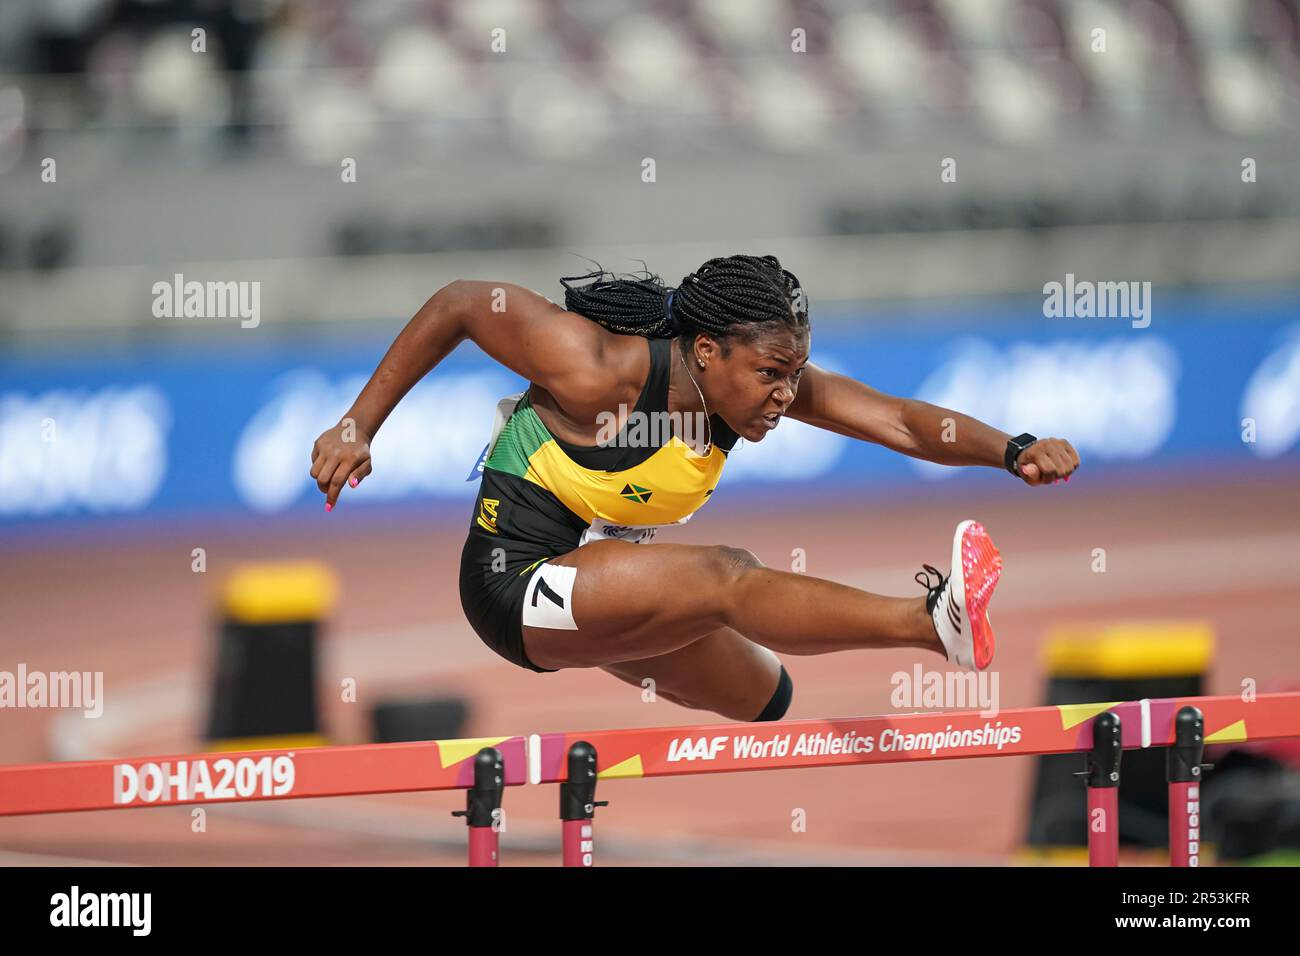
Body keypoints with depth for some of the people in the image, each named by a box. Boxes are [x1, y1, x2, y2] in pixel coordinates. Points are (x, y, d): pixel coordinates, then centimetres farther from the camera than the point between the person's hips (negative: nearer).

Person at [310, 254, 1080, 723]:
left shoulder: (766, 378, -9)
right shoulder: (605, 370, -27)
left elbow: (901, 421, -14)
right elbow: (461, 304, -18)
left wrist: (1013, 451, -30)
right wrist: (356, 429, -15)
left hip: (605, 587, 9)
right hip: (520, 582, -9)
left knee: (765, 699, 13)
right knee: (724, 578, -31)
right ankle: (933, 620, -50)